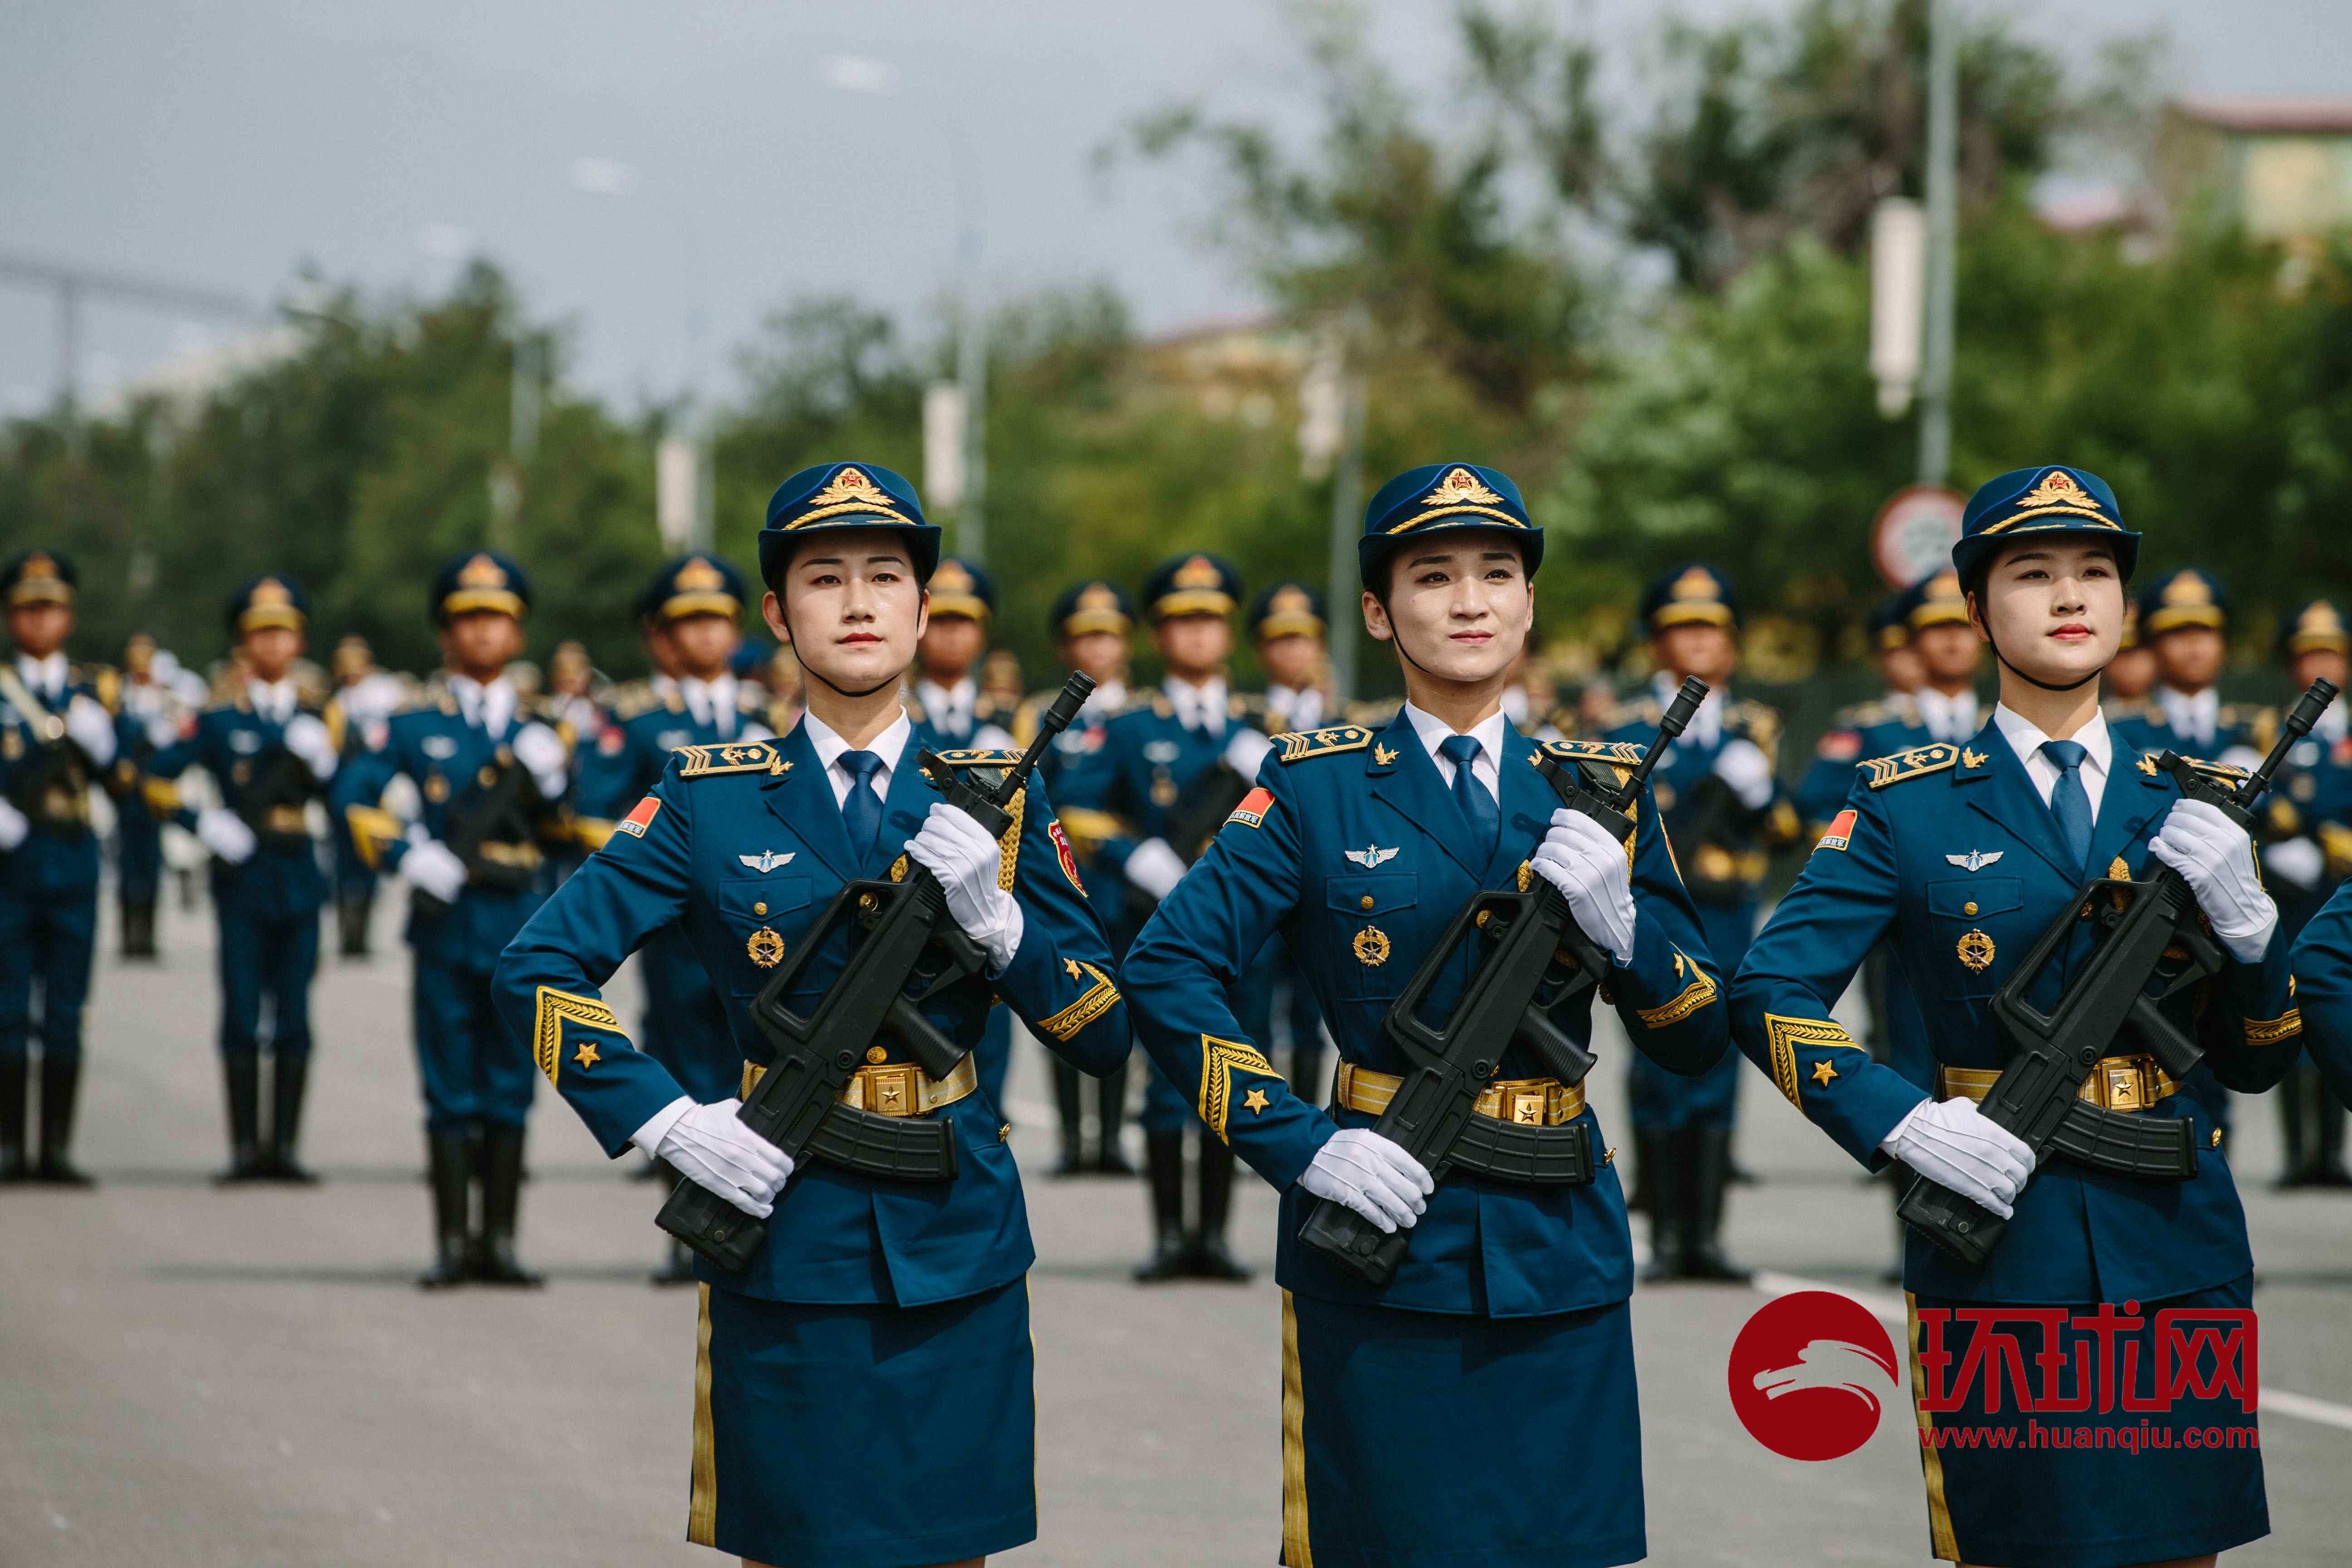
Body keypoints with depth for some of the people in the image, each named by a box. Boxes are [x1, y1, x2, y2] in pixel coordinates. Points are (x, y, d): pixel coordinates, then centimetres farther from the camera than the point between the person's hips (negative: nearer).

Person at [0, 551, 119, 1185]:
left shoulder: (94, 687, 11)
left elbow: (115, 774, 4)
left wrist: (97, 738, -15)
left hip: (73, 861, 2)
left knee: (65, 1014, 3)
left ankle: (58, 1149, 6)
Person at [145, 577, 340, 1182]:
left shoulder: (316, 719, 10)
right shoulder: (220, 719, 4)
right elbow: (156, 777, 4)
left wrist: (323, 759, -13)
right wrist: (203, 825, -6)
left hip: (298, 878, 2)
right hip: (241, 877, -2)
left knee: (293, 1018, 2)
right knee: (242, 1016, -2)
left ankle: (285, 1145, 6)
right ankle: (245, 1147, 1)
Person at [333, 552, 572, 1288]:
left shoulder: (539, 727, 9)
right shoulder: (418, 725, 5)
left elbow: (570, 833, 6)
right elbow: (354, 794, 1)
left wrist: (552, 777, -13)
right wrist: (407, 855, -10)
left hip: (521, 920, 1)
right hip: (447, 918, -1)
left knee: (510, 1084, 4)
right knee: (451, 1088, 1)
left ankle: (500, 1240, 9)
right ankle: (453, 1241, 5)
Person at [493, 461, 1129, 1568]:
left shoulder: (995, 797, 6)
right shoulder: (711, 801, 1)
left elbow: (1102, 1033, 4)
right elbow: (538, 971, -2)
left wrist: (996, 917, -13)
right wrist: (667, 1124, -10)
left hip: (955, 1239, 2)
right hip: (783, 1232, -2)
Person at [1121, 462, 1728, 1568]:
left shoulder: (1600, 787, 9)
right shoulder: (1316, 787, 0)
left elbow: (1697, 1042, 7)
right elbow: (1166, 973, -8)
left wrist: (1623, 924, -13)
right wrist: (1301, 1145, -16)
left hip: (1556, 1238, 3)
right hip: (1379, 1229, -3)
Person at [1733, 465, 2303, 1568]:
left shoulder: (2185, 805, 10)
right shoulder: (1910, 805, 1)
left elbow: (2254, 1064, 11)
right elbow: (1770, 995, -4)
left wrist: (2243, 919, -7)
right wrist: (1901, 1124, -16)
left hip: (2175, 1244, 3)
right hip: (1998, 1240, -3)